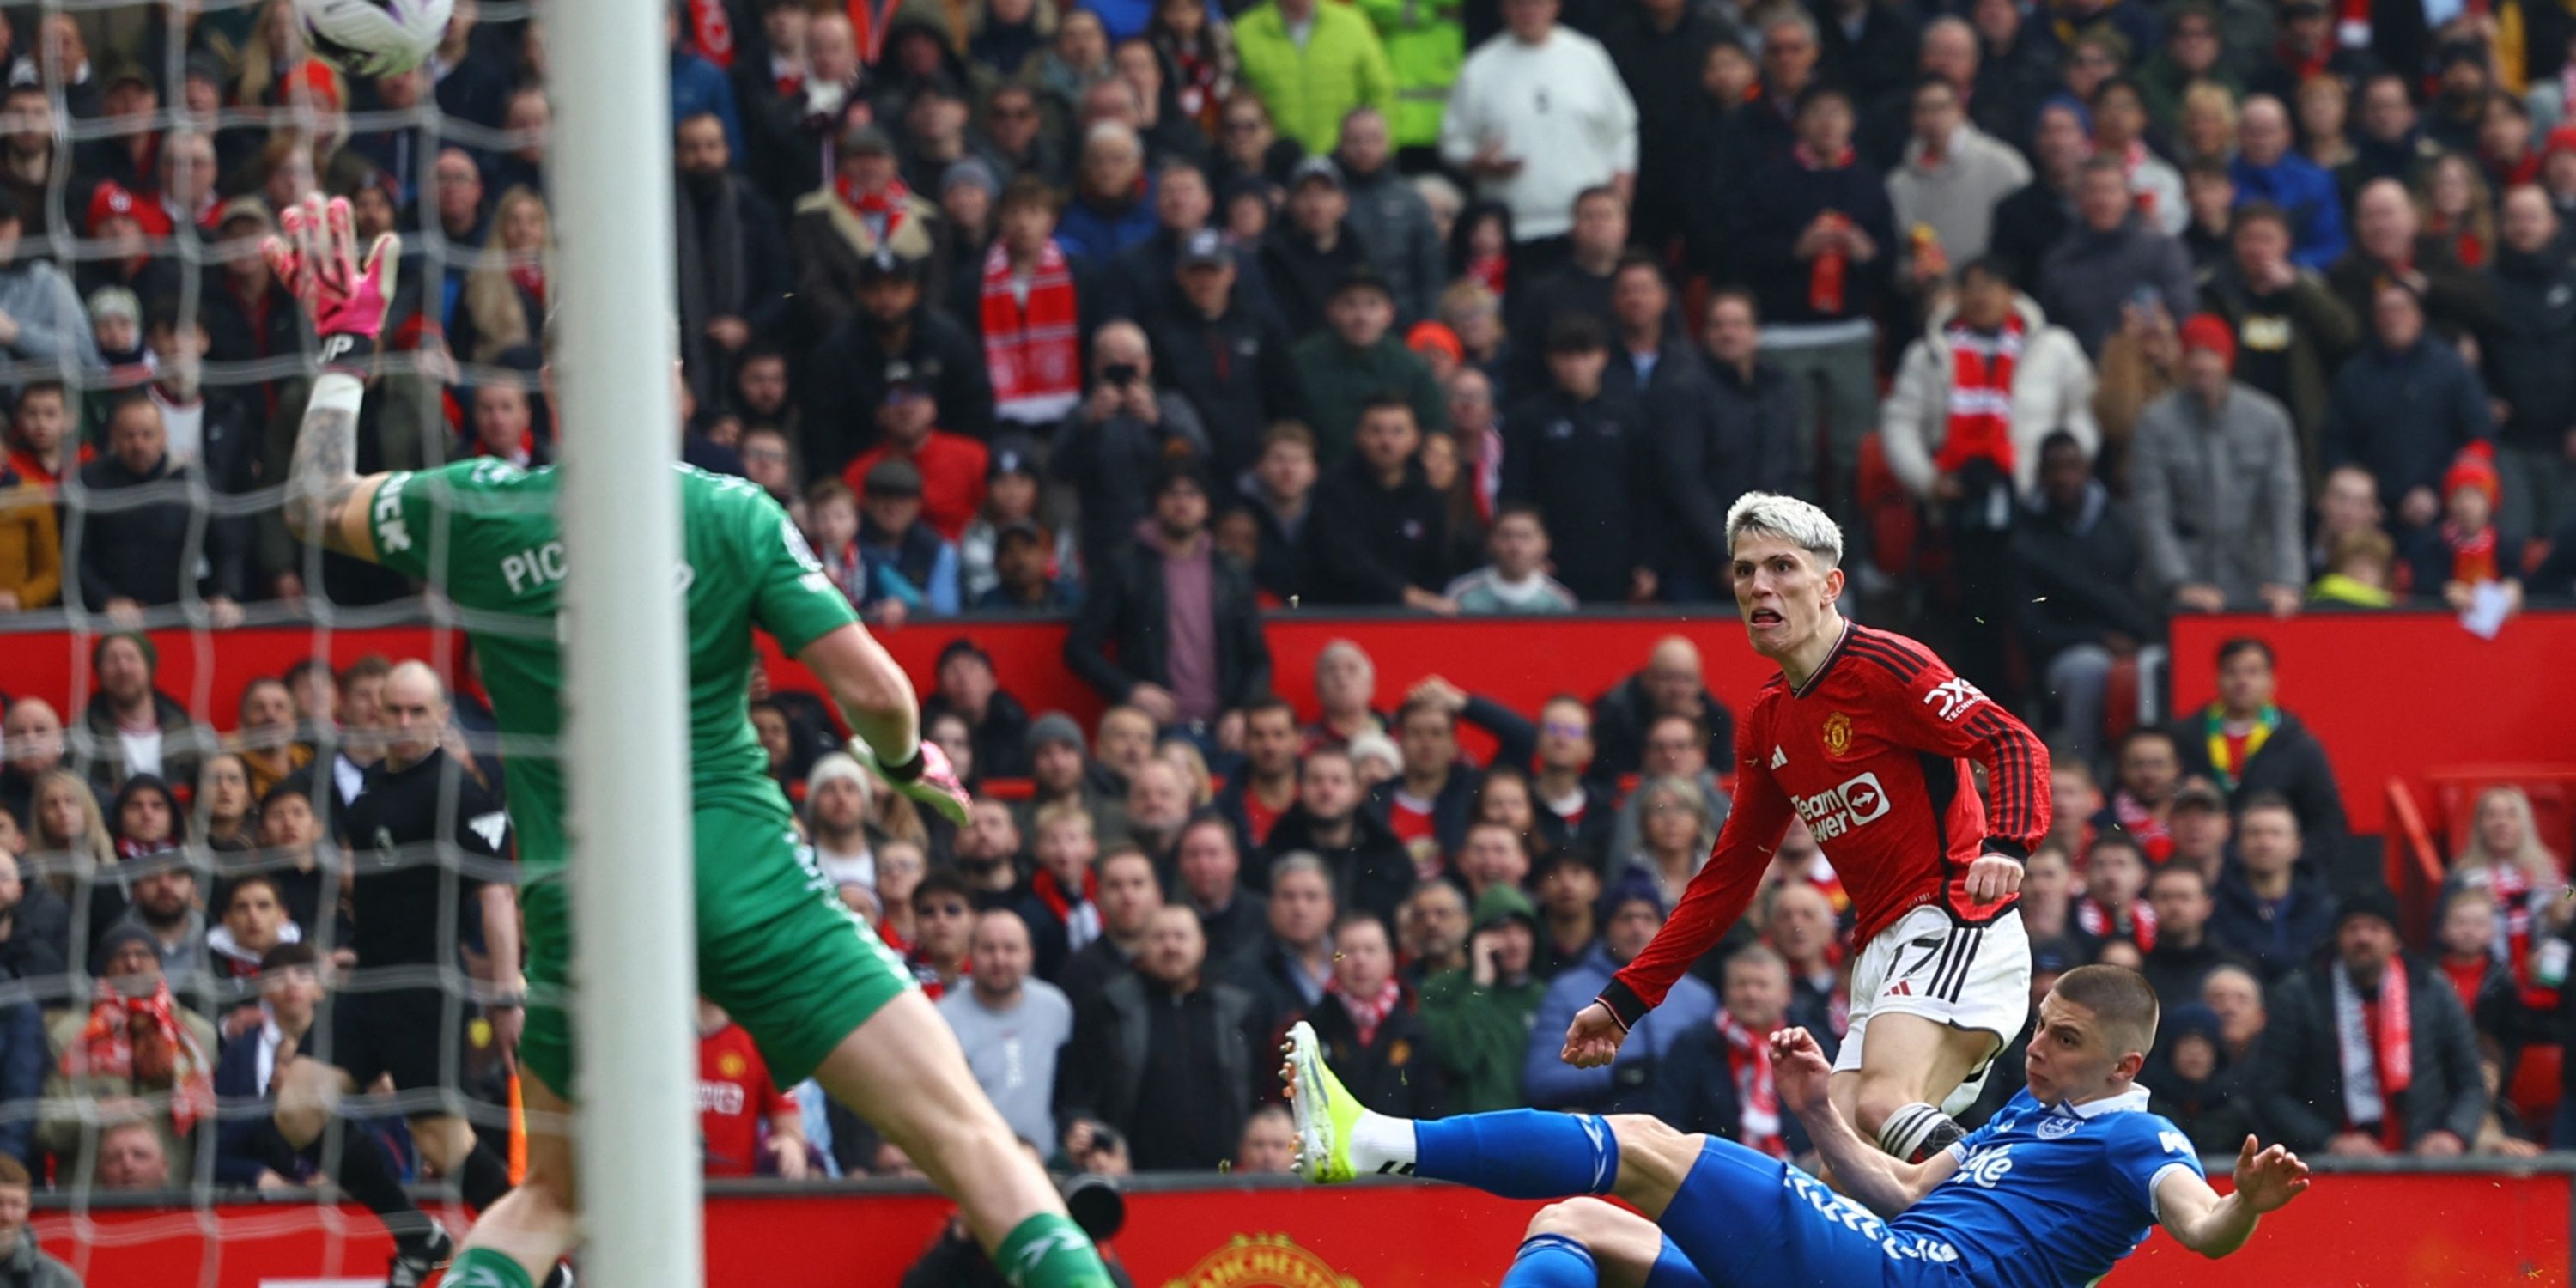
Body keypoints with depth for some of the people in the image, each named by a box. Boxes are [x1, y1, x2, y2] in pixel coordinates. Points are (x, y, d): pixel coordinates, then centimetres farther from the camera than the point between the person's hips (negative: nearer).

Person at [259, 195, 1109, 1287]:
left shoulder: (478, 506, 0)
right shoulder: (731, 515, -4)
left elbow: (314, 504, 18)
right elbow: (867, 685, -6)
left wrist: (346, 347, 29)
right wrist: (908, 761, 15)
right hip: (751, 895, -2)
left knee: (548, 1201, 21)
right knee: (968, 1139, -2)